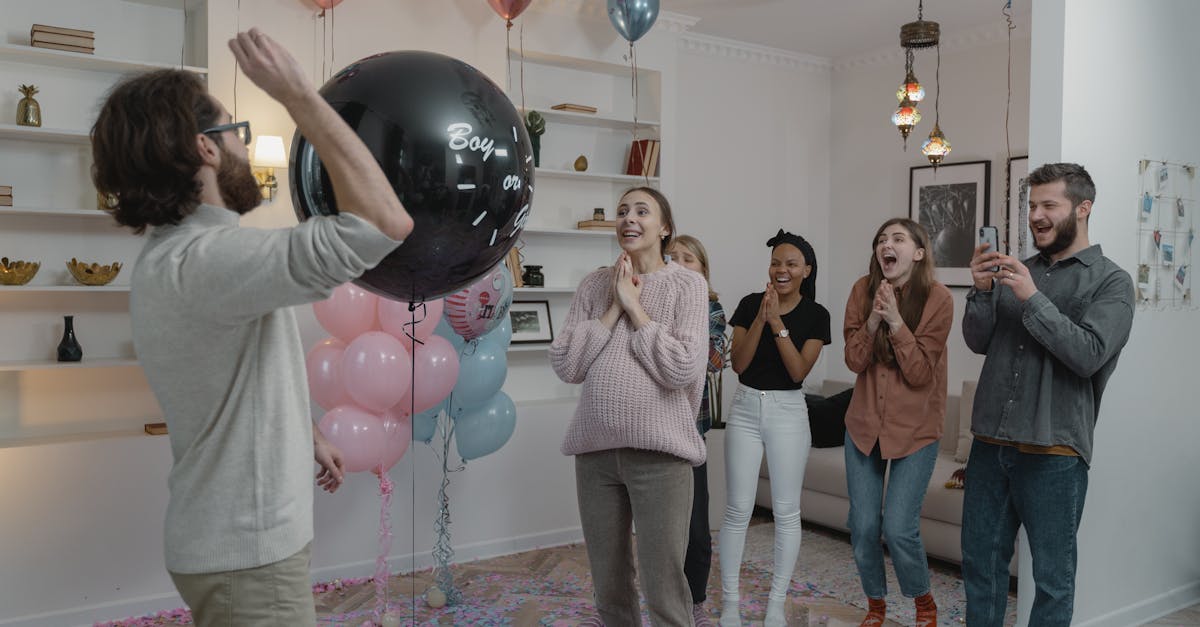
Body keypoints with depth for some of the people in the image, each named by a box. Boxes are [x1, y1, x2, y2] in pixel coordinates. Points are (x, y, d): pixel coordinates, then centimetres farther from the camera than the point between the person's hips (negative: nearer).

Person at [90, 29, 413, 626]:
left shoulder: (168, 258, 7)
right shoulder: (205, 259, -27)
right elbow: (386, 222, -38)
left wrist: (308, 436, 25)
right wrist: (297, 93, -29)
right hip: (248, 552, -10)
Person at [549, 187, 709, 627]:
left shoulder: (688, 284, -2)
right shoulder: (594, 285, 7)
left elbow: (682, 370, -13)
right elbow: (565, 365, -2)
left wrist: (635, 307, -10)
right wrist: (613, 309, -6)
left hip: (659, 450, -3)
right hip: (595, 448, 4)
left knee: (663, 587, 0)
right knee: (608, 583, 16)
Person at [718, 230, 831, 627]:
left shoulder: (816, 315, -3)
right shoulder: (750, 304, 0)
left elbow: (799, 371, -12)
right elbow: (738, 364, -7)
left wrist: (777, 322, -19)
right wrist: (761, 318, -17)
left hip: (788, 412, -1)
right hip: (745, 408, 1)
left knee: (786, 511, 5)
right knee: (737, 509, 3)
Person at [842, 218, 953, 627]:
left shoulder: (938, 299, -12)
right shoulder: (863, 290, -2)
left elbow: (919, 372, -15)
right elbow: (854, 361, -5)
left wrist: (896, 321, -25)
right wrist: (873, 319, -21)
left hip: (915, 429, -3)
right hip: (864, 424, 3)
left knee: (898, 528, -7)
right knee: (863, 526, 6)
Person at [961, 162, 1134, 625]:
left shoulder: (1111, 282, -2)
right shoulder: (1017, 271, 11)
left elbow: (1088, 355, -16)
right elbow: (978, 342, 6)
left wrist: (1033, 299, -20)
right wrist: (982, 292, -10)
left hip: (1054, 452, -4)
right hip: (990, 442, 5)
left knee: (1052, 575, 8)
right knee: (980, 561, 14)